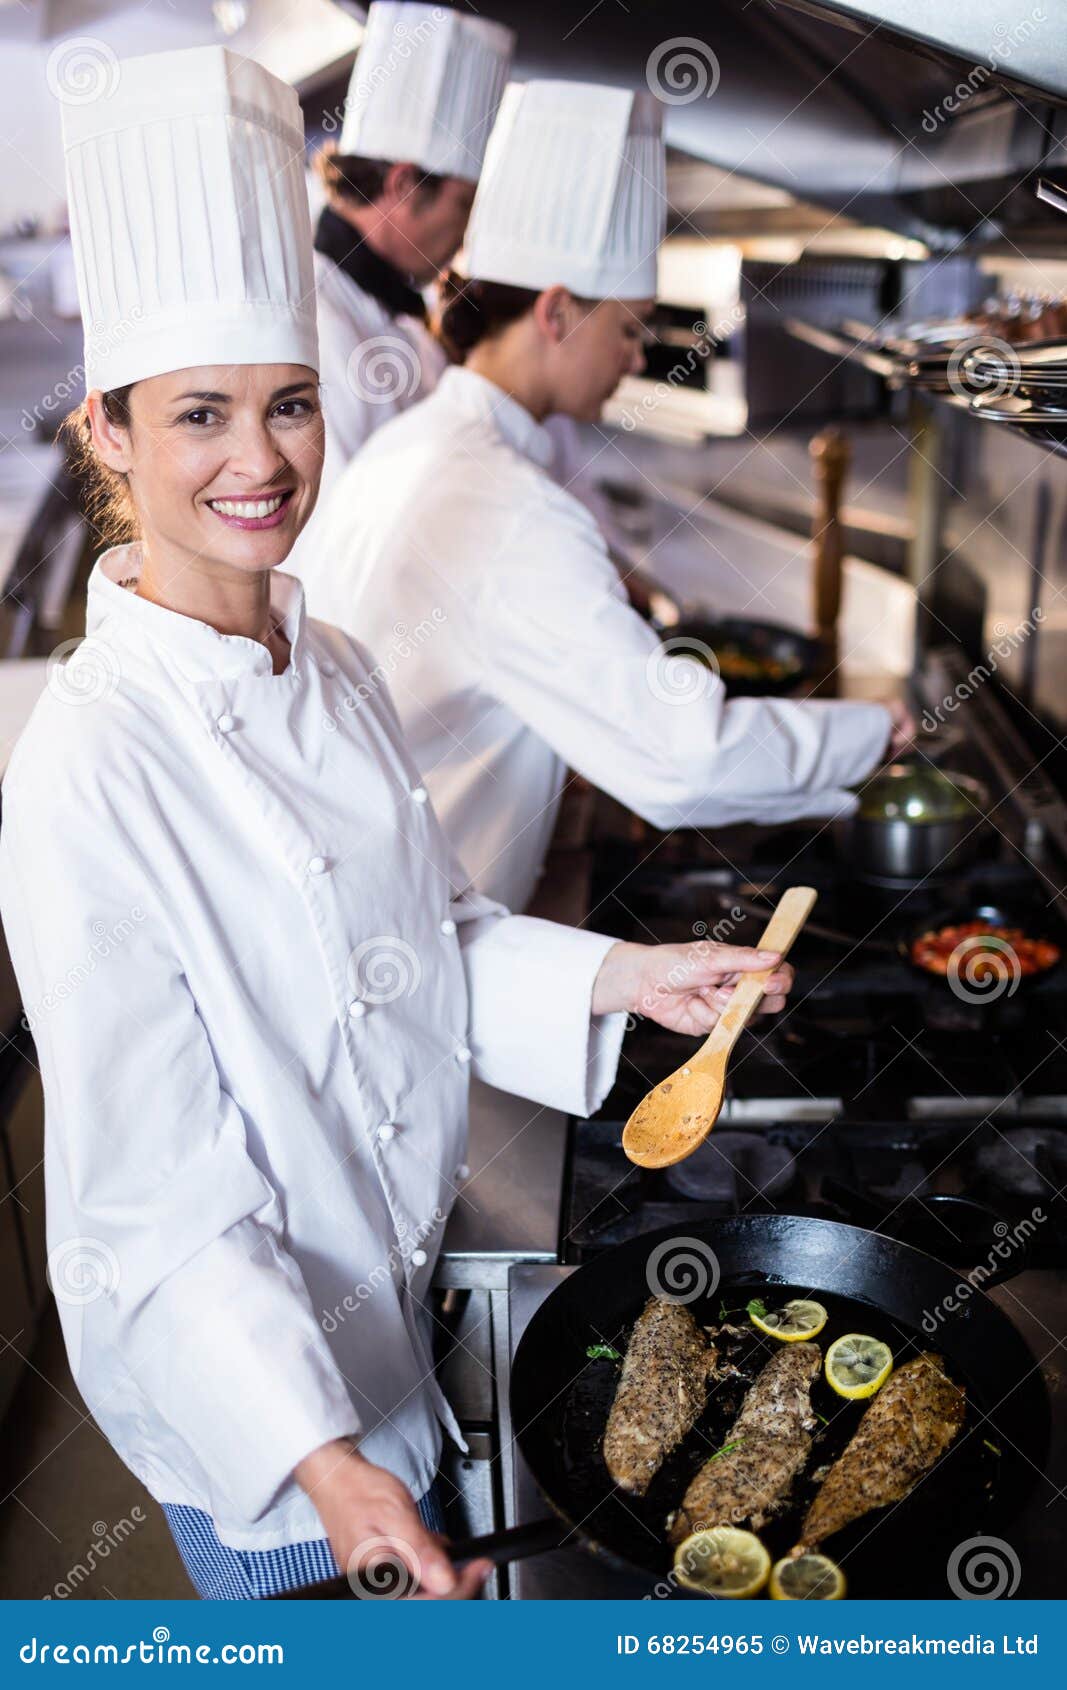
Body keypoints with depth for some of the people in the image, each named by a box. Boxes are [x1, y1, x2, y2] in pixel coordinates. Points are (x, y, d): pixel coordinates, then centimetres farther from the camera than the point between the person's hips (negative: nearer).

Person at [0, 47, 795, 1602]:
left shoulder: (333, 671, -3)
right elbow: (156, 1181, -25)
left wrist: (617, 976, -8)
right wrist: (320, 1459, -31)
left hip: (401, 1295, 7)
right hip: (241, 1359, -6)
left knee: (450, 1580, 27)